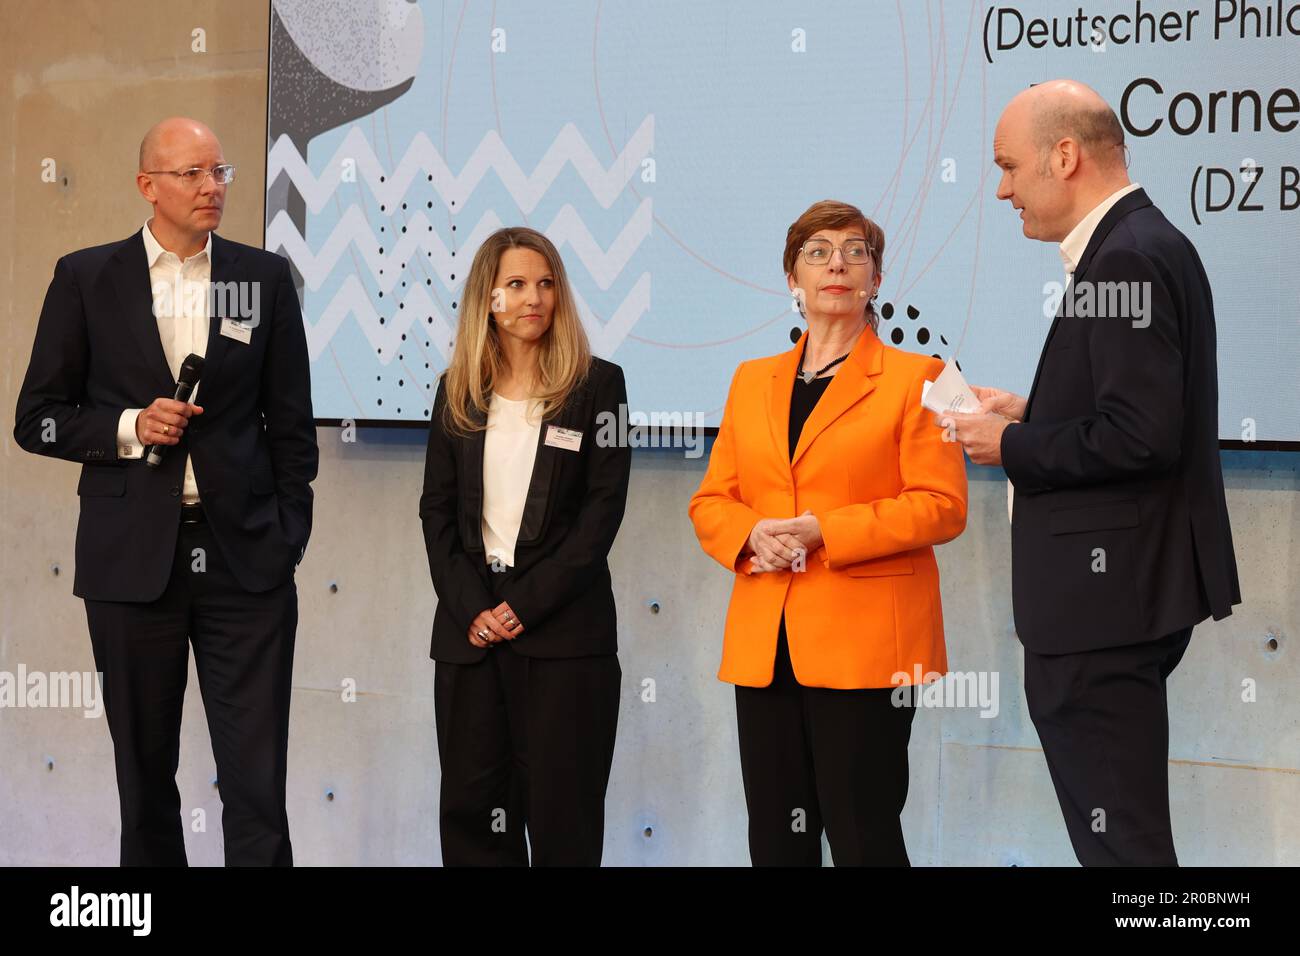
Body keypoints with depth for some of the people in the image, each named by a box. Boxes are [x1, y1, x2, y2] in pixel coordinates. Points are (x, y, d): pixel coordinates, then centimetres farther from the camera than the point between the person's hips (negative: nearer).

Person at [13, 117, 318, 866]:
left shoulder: (266, 277, 6)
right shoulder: (86, 279, 3)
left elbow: (291, 424, 9)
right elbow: (38, 419, 4)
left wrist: (291, 538, 2)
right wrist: (129, 428, -12)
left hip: (245, 557, 0)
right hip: (132, 558, 0)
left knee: (258, 778, -5)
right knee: (145, 772, 10)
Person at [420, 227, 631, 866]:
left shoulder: (598, 385, 1)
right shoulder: (458, 392, 11)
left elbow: (604, 508, -5)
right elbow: (437, 510, 8)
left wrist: (525, 605, -11)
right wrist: (472, 608, -6)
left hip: (564, 630, -3)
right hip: (469, 628, 3)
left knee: (562, 814, -2)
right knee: (471, 809, 4)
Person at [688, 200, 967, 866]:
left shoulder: (913, 378, 1)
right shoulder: (752, 381, 17)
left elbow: (942, 506, -7)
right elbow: (710, 500, 16)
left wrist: (823, 531, -14)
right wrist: (752, 534, -7)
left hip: (865, 642, -5)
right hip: (763, 643, 5)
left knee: (863, 835, -3)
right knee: (775, 837, 7)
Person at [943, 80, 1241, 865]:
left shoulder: (1129, 259, -18)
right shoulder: (1143, 245, 14)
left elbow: (1140, 437, -26)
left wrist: (1012, 446, -13)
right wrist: (1035, 415, 11)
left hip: (1106, 597, -11)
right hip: (1124, 592, 11)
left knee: (1118, 834, -6)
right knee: (1124, 827, 18)